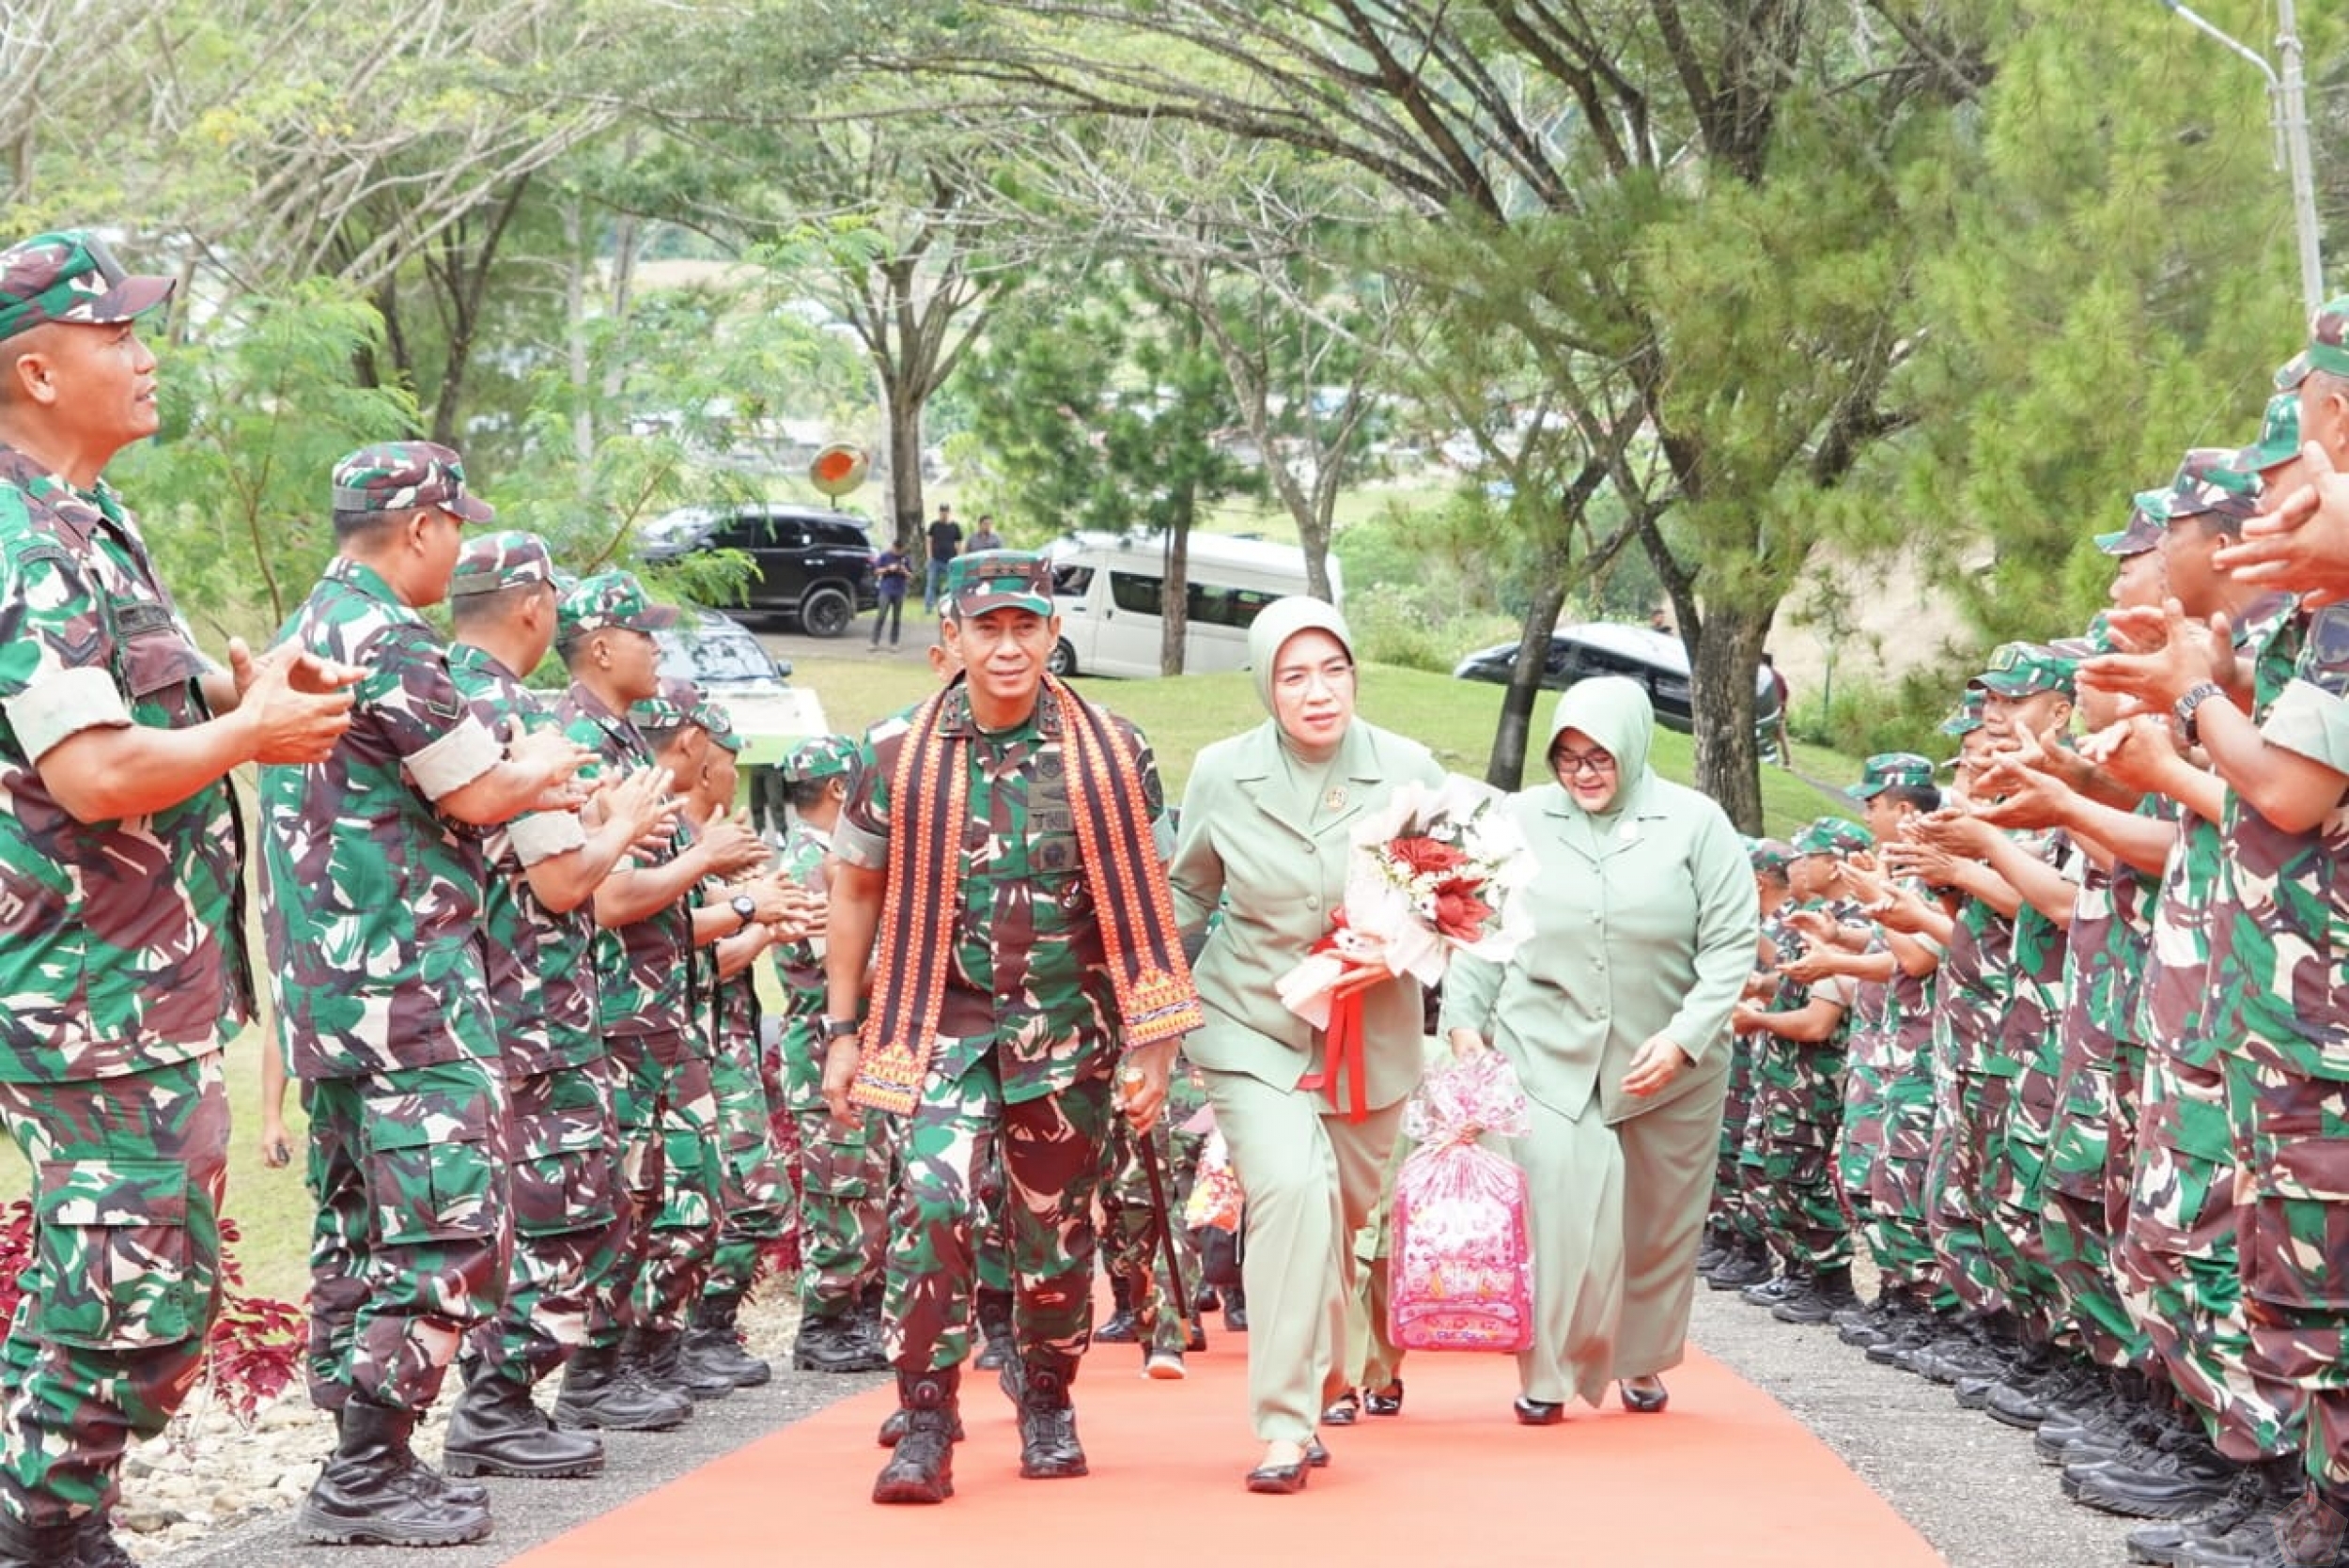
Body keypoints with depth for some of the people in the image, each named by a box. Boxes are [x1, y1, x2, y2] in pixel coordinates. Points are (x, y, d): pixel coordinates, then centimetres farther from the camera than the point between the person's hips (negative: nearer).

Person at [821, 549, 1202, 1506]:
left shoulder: (1113, 755, -3)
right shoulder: (901, 759, -3)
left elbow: (1148, 903, 2)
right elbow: (857, 894, 8)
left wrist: (1152, 1041, -2)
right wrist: (843, 1032, 7)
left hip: (1069, 1031, 1)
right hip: (945, 1025, -1)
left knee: (1058, 1230, 11)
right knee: (931, 1203, -18)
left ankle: (1046, 1400, 33)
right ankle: (926, 1426, -13)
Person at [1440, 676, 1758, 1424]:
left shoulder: (1694, 823, -3)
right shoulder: (1519, 820, 2)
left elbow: (1732, 941, -6)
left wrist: (1685, 1037, -14)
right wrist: (1463, 1020, -2)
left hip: (1670, 1067, 1)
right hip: (1547, 1052, 0)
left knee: (1658, 1218, 11)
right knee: (1557, 1212, -12)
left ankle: (1642, 1360, 29)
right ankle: (1548, 1372, -3)